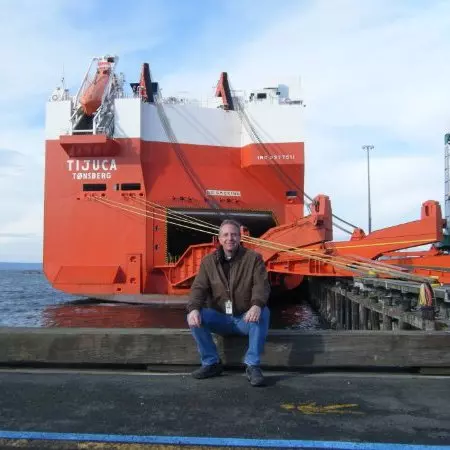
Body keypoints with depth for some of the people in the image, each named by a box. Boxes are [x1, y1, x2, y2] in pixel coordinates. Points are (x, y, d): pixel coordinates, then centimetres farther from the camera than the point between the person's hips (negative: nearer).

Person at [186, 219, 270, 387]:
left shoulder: (253, 258, -2)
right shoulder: (208, 261, 4)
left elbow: (261, 285, -15)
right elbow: (199, 288, -5)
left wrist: (257, 305, -38)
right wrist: (194, 308, -28)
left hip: (246, 318, -2)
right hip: (219, 318, 2)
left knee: (263, 313, -33)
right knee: (194, 318, -23)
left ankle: (253, 366, -24)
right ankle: (211, 363, -7)